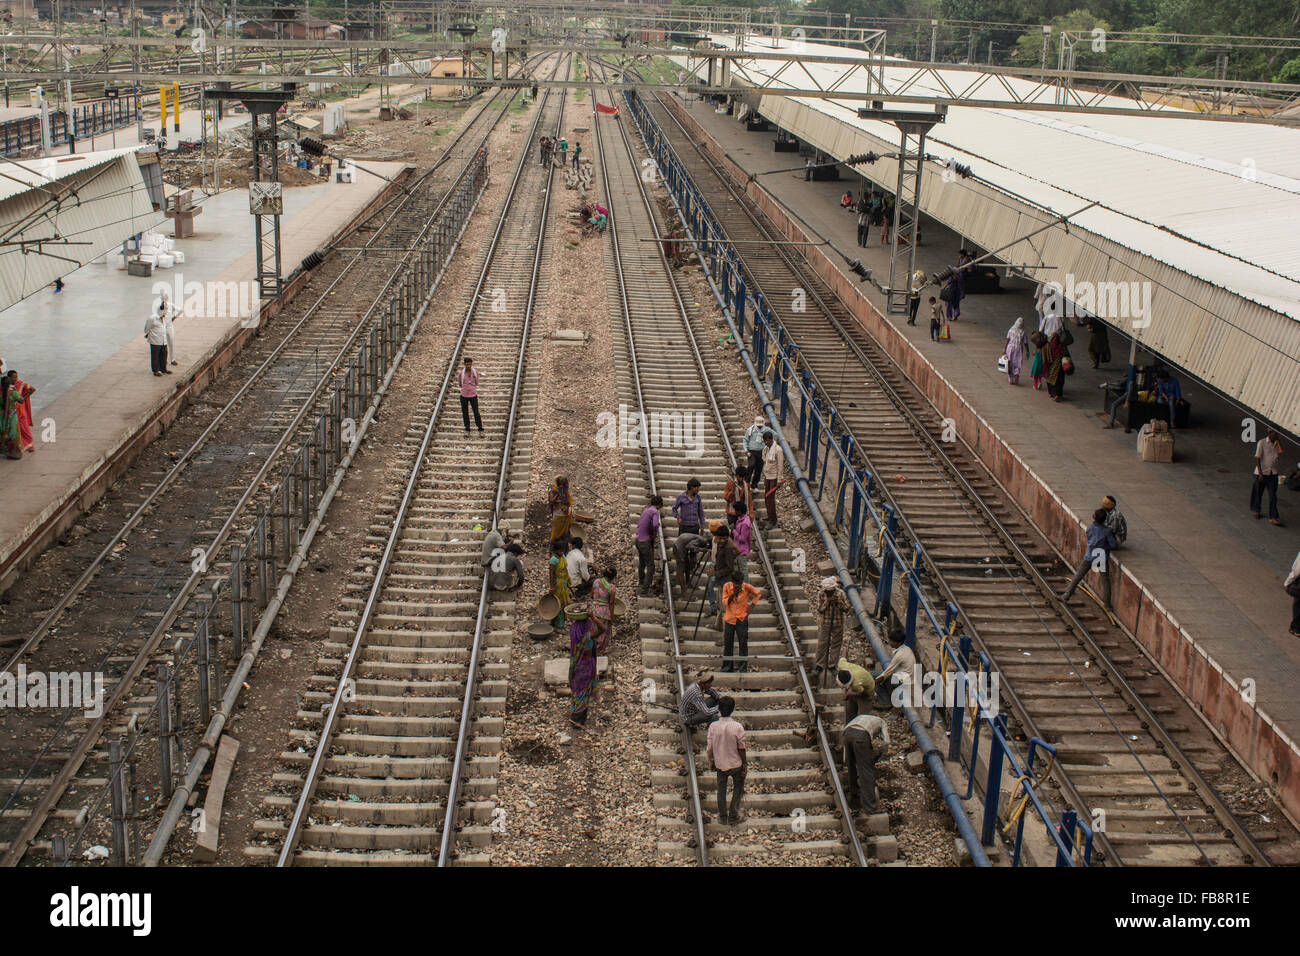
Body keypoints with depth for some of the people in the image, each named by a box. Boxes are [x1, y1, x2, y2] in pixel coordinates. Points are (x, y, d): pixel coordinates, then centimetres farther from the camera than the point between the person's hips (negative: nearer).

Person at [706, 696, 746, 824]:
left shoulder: (713, 726, -14)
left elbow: (710, 748, -6)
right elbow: (741, 748, -12)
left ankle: (722, 816, 24)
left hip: (720, 764, 2)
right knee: (738, 788, 19)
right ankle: (733, 816, 19)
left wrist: (711, 762, 10)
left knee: (721, 790, 17)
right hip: (736, 763, -1)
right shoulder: (737, 726, -20)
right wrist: (745, 764, 1)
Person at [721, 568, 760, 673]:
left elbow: (758, 593, 4)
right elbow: (725, 602, -7)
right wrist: (733, 593, -21)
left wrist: (751, 606, -1)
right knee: (728, 643, 8)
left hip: (742, 619, -2)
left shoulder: (747, 587, -9)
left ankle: (743, 667, 8)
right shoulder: (727, 586, -6)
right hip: (729, 619, 2)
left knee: (743, 644, 1)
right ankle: (727, 666, 18)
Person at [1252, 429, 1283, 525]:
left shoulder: (1277, 443, 7)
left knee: (1273, 495, -3)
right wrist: (1260, 473, -15)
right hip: (1262, 472, -4)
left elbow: (1279, 455, -5)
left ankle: (1273, 517, -5)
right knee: (1258, 493, 10)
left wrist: (1279, 444, -11)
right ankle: (1256, 510, 33)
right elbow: (1257, 459, -11)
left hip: (1273, 473, 4)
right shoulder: (1261, 443, -10)